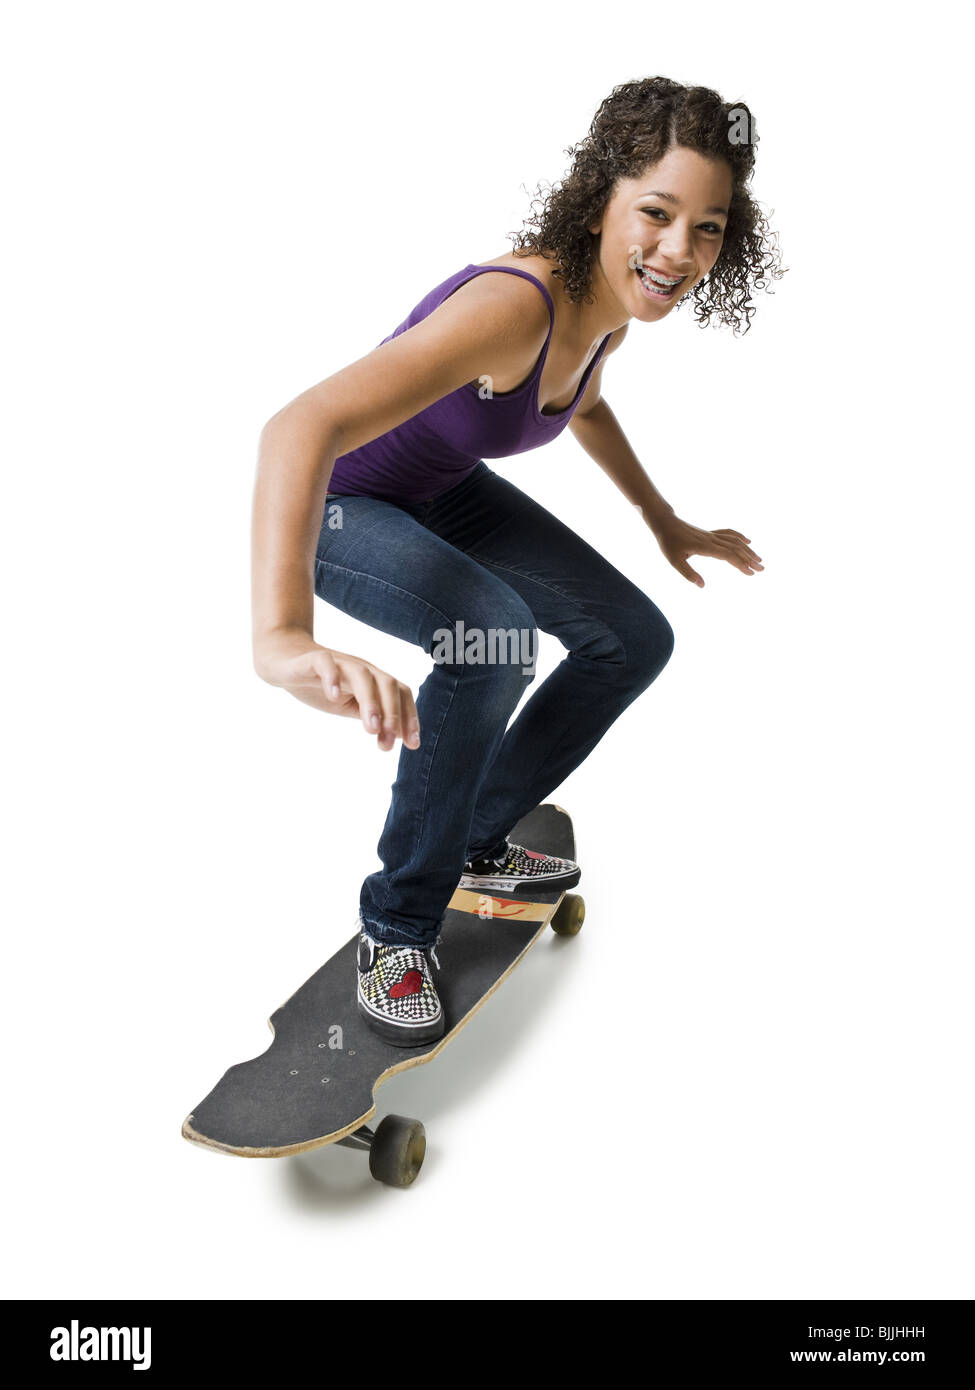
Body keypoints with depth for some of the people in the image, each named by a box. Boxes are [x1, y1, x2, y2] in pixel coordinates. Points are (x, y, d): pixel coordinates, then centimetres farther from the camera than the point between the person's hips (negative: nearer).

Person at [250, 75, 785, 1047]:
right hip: (333, 504, -8)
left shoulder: (612, 298, -10)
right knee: (494, 633, -36)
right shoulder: (516, 302, -36)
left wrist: (665, 522, 18)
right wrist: (284, 640, -67)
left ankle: (477, 841, 19)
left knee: (634, 640, 4)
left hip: (442, 491, 8)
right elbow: (301, 428, -51)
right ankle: (396, 926, -15)